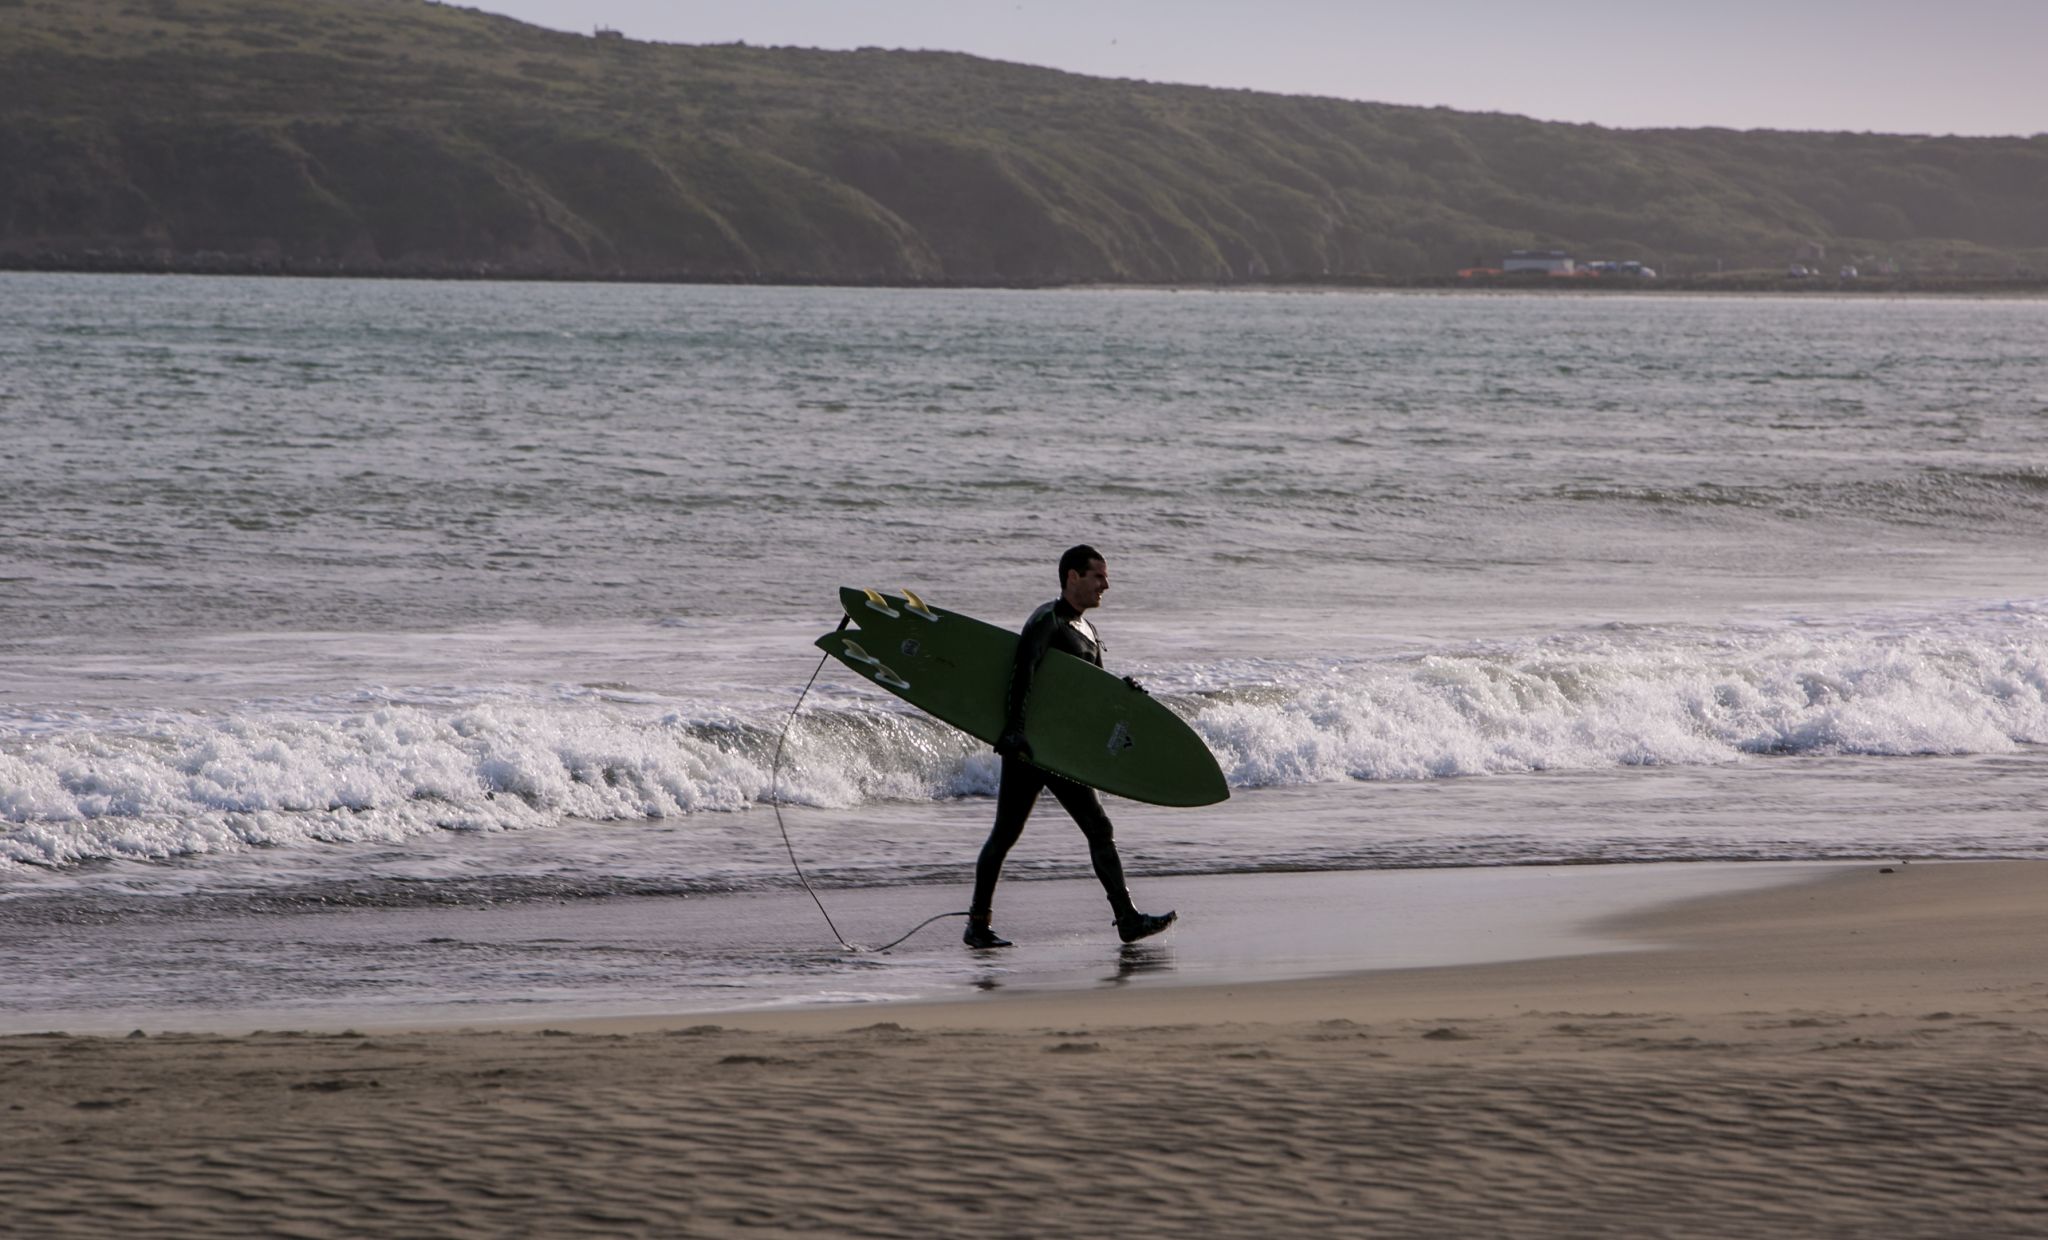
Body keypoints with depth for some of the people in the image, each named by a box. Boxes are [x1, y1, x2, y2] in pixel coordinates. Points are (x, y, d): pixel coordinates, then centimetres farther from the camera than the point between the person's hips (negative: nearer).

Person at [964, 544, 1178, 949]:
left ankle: (1127, 919, 1)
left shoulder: (1086, 630, 16)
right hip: (1028, 748, -8)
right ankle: (978, 924, 4)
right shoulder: (1047, 621, -11)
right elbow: (1022, 675, -24)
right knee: (1006, 833, -3)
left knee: (1099, 829, 3)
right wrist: (1013, 730, -34)